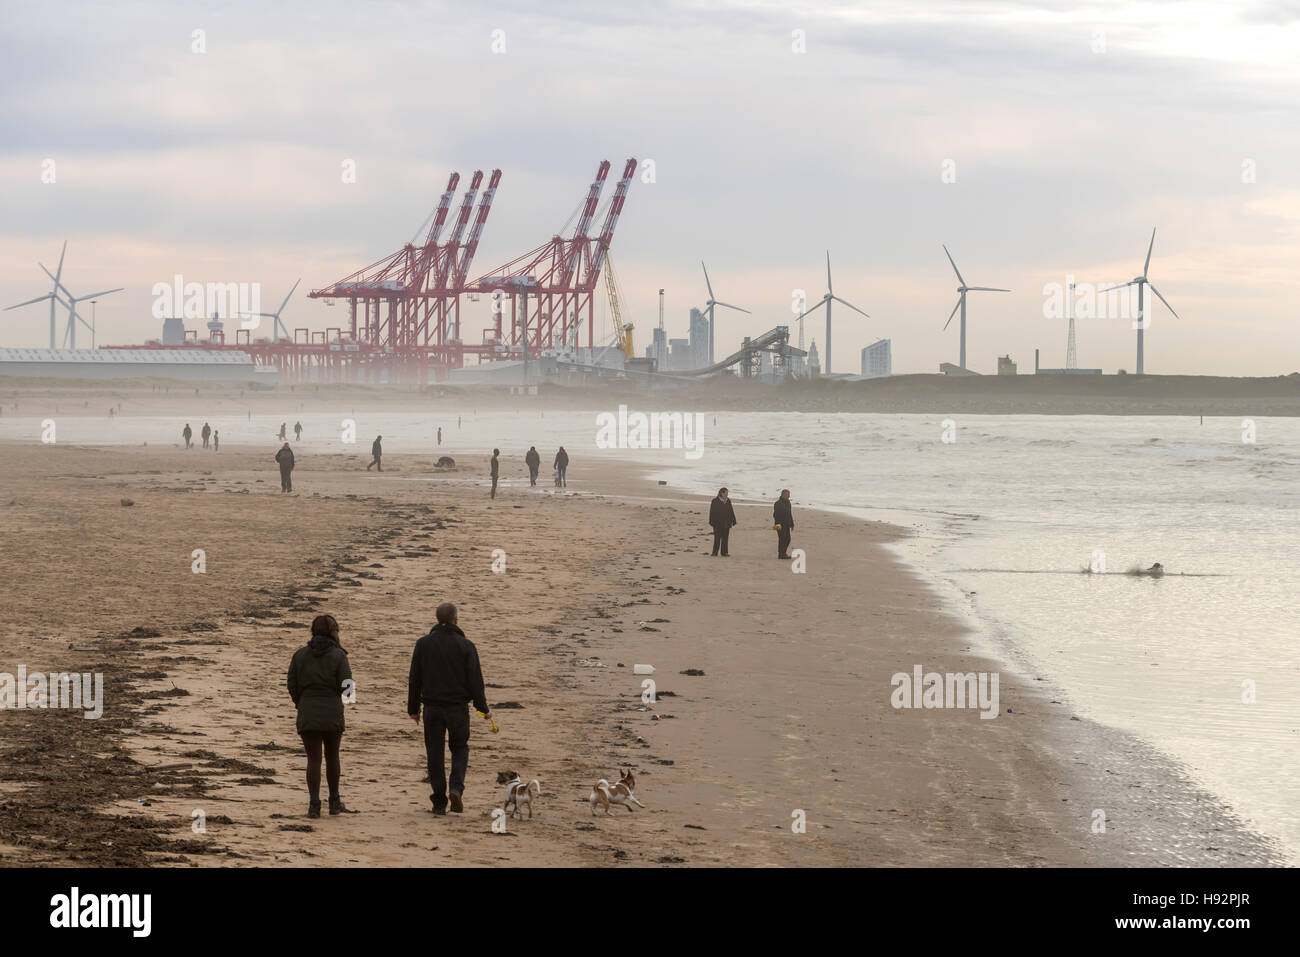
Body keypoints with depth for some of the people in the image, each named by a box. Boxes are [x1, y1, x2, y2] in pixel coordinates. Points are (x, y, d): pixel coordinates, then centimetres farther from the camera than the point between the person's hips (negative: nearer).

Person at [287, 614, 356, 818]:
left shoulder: (300, 655, 3)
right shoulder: (338, 655, -5)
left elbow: (292, 686, 4)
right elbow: (345, 685, -11)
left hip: (307, 714, 1)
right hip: (332, 713, -1)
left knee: (313, 759, 2)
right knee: (332, 757, 16)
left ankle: (314, 804, -8)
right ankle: (334, 802, 25)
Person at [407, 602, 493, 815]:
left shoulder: (423, 644, 1)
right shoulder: (466, 646, -5)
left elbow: (414, 679, 4)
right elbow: (475, 680, -5)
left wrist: (413, 708, 12)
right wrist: (483, 708, 5)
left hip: (432, 707, 1)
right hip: (458, 707, -1)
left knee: (435, 754, 7)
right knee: (460, 749, 15)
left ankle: (439, 802, 6)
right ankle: (456, 788, -9)